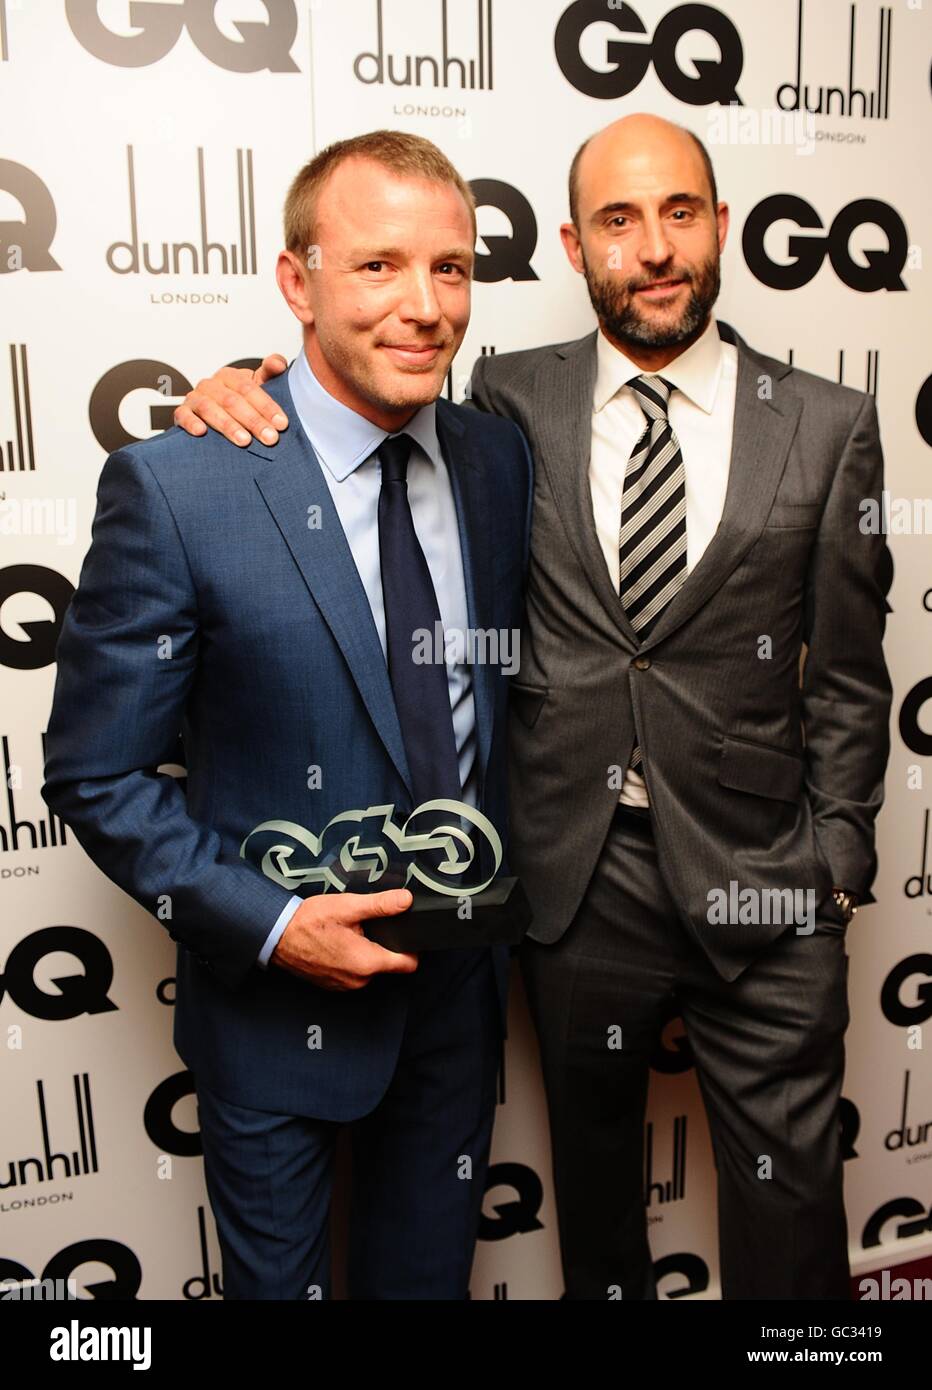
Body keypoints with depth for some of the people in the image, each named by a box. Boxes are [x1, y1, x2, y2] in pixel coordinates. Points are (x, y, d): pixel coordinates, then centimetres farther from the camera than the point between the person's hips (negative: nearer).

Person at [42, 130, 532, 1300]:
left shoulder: (500, 458, -4)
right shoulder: (174, 488, -20)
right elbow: (96, 774, -13)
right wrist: (270, 925, -19)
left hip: (462, 983, 4)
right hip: (277, 995, -4)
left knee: (430, 1270, 27)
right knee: (280, 1277, 23)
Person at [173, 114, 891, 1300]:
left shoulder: (826, 426, -1)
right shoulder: (515, 404, 0)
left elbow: (848, 679, 2)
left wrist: (835, 867, -1)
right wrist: (246, 394, -13)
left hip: (758, 890, 0)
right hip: (573, 884, 1)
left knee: (789, 1199, 14)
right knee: (592, 1174, 21)